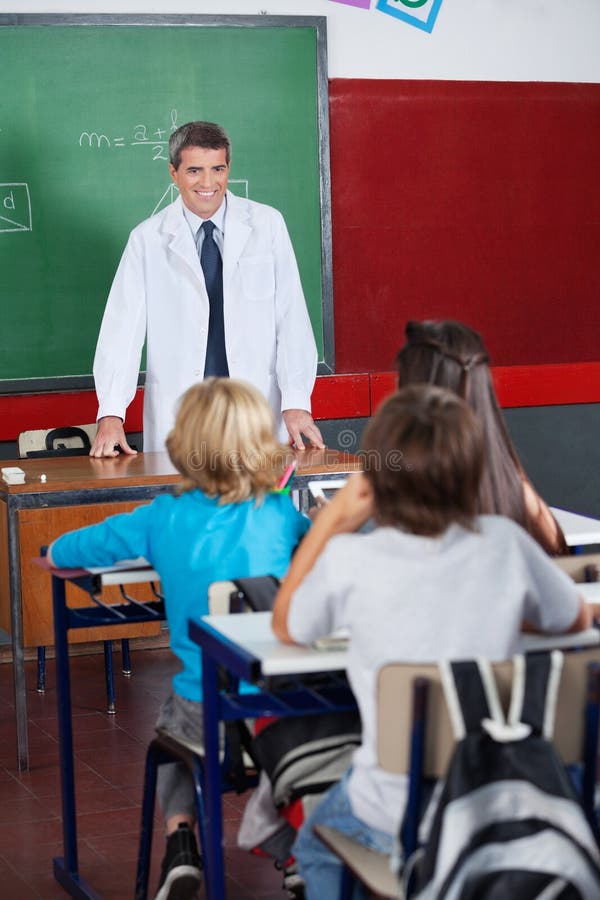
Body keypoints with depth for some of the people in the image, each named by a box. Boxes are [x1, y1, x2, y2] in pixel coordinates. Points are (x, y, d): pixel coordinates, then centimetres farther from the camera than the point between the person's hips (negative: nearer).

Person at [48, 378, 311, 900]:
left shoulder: (165, 519, -7)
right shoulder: (279, 514, -5)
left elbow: (61, 552, 6)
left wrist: (56, 554, 30)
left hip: (206, 710, 0)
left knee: (172, 725, 33)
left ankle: (180, 842, 15)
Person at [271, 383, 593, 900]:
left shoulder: (350, 560, -17)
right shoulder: (504, 544, -10)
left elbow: (285, 628, 5)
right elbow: (578, 619, 10)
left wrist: (334, 519, 3)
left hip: (397, 823, -3)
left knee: (315, 847, 32)